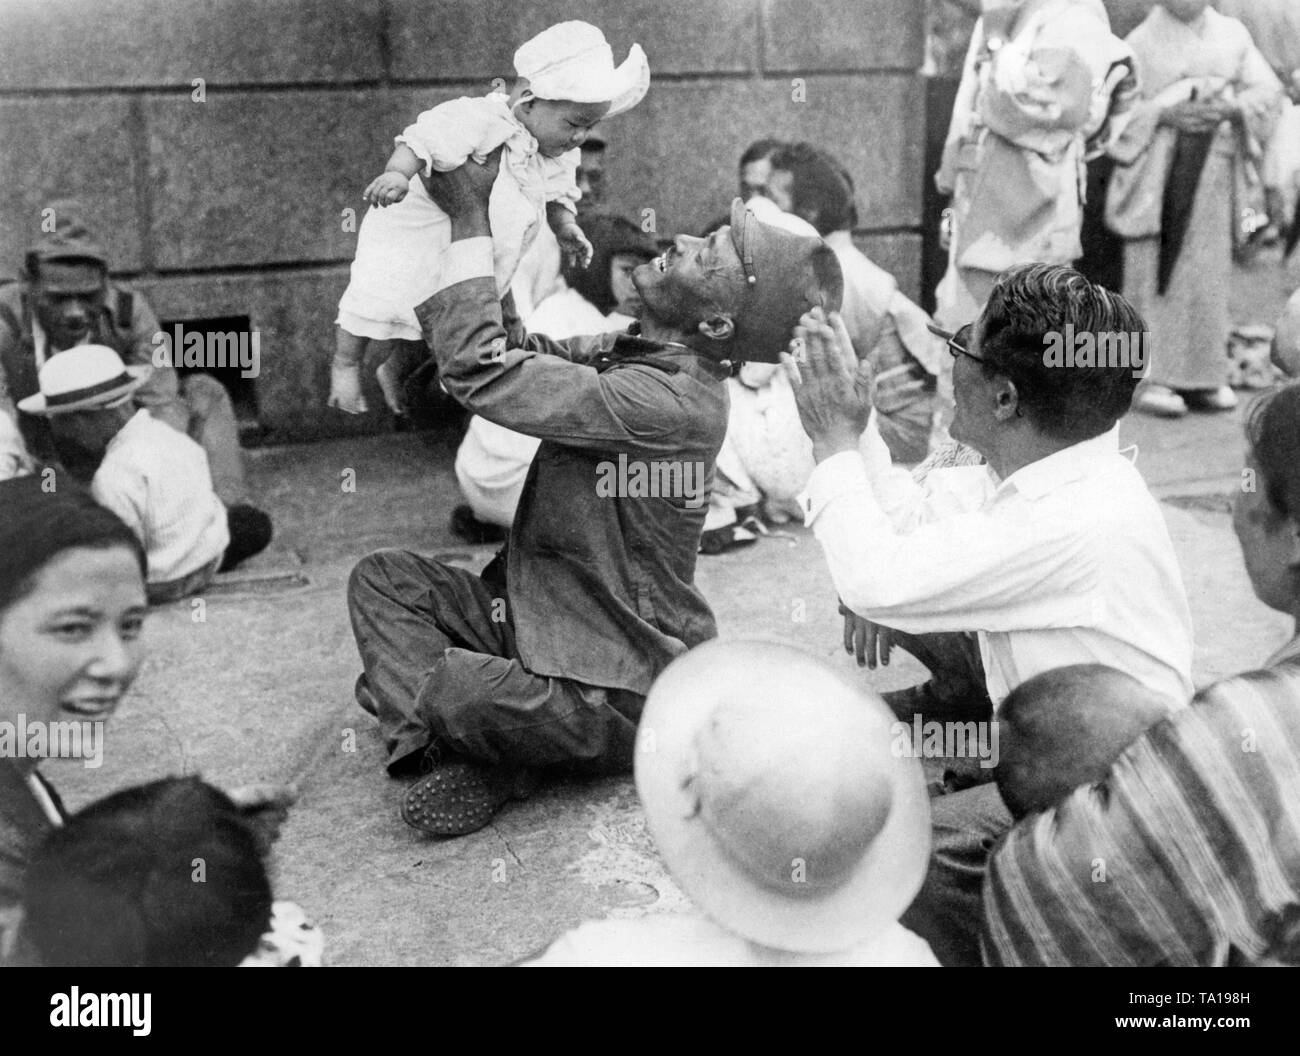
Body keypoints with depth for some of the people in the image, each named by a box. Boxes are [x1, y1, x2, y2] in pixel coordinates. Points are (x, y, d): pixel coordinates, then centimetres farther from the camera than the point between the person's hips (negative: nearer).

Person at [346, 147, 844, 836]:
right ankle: (465, 748, -11)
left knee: (437, 690, -31)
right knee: (381, 578, 1)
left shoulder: (671, 403, -28)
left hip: (617, 692, -10)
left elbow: (482, 372, -30)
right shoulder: (629, 353, 2)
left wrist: (469, 218, -22)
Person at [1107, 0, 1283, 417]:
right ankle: (1153, 378, -5)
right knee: (1155, 270, -7)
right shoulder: (1141, 43, 3)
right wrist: (1165, 114, -16)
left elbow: (1268, 90, 9)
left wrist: (1232, 108, -10)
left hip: (1214, 169, 3)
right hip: (1157, 171, -3)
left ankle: (1202, 376, 8)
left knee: (1207, 272, 2)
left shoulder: (1232, 35, 12)